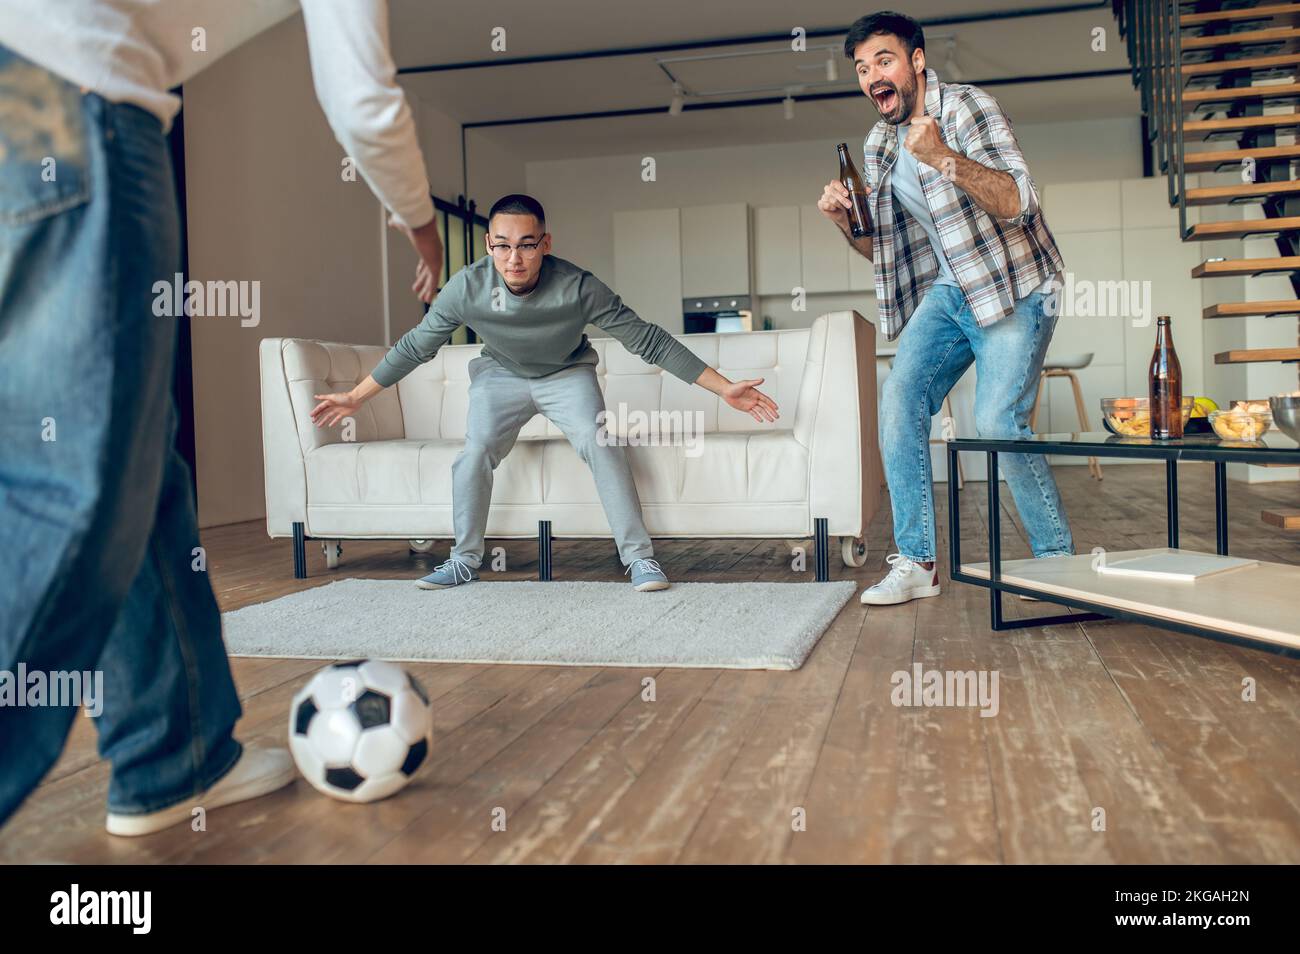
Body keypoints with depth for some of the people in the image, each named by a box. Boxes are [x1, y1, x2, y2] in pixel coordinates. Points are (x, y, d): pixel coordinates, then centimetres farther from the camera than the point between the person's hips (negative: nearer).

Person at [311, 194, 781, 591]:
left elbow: (649, 341, -25)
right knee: (475, 453, -18)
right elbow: (413, 347, -10)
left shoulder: (578, 288, -32)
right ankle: (465, 561, 3)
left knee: (599, 443, -25)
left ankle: (639, 556, -14)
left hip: (567, 374, -1)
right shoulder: (467, 287, -26)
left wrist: (724, 388, -26)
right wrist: (355, 397, -4)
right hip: (500, 376, 2)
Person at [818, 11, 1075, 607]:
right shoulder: (878, 146, 8)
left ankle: (1059, 560, 0)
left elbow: (1019, 202, -24)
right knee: (898, 398, -12)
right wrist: (843, 219, -6)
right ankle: (916, 563, -6)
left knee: (997, 422, -19)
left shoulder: (967, 108, -12)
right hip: (944, 291, 6)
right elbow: (877, 247, 14)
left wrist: (944, 158, -35)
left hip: (1012, 289, -6)